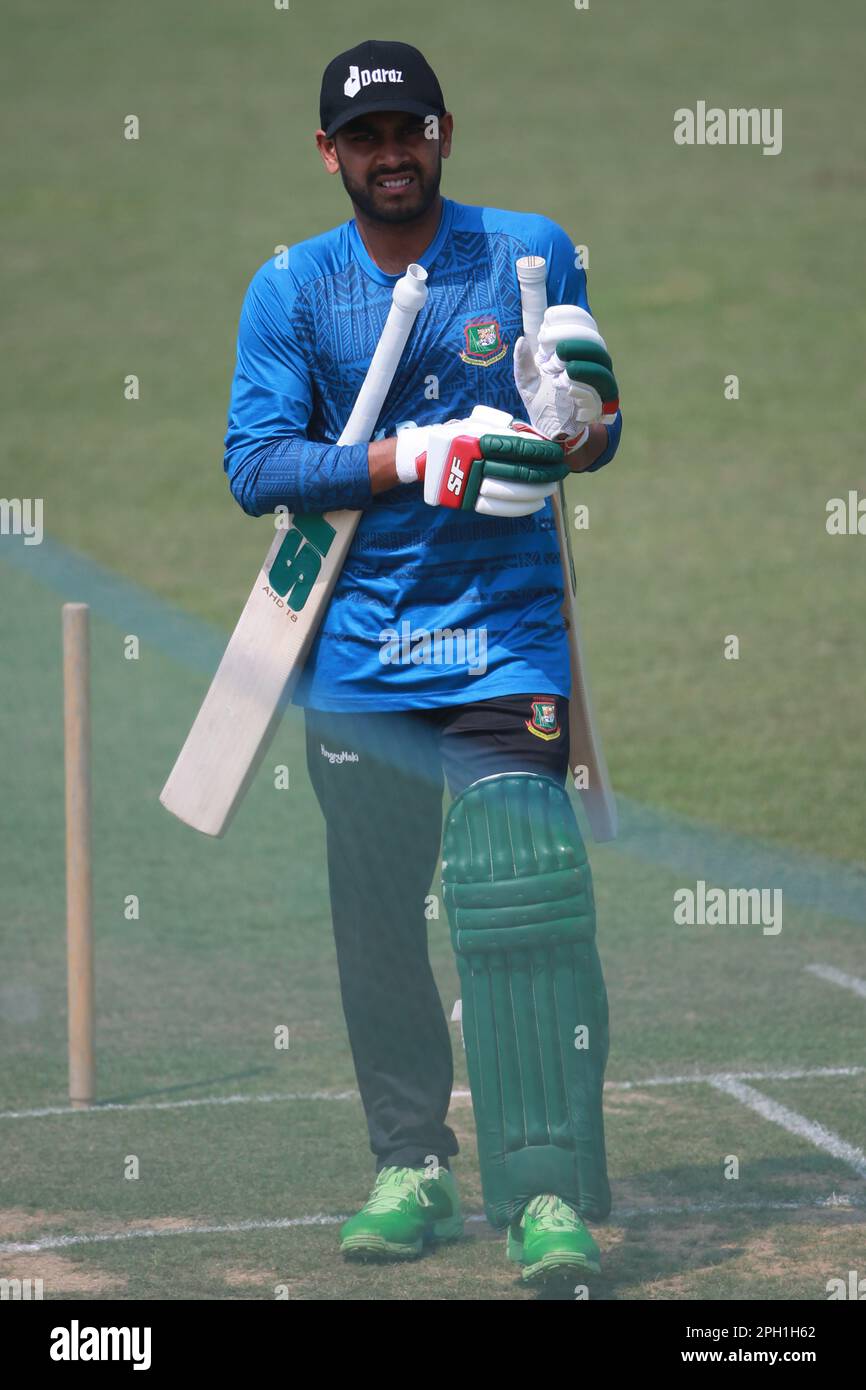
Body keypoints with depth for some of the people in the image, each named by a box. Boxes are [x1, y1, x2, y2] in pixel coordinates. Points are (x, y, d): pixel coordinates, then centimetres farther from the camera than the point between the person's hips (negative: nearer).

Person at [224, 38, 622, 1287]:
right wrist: (412, 460, -20)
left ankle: (550, 1194, -16)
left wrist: (583, 422, -20)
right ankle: (412, 1169, 21)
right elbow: (254, 466, -7)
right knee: (374, 918, 6)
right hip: (356, 654, 2)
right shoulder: (291, 289, 2)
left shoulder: (531, 255, 3)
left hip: (503, 633, -2)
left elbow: (588, 439, 5)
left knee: (518, 895, -15)